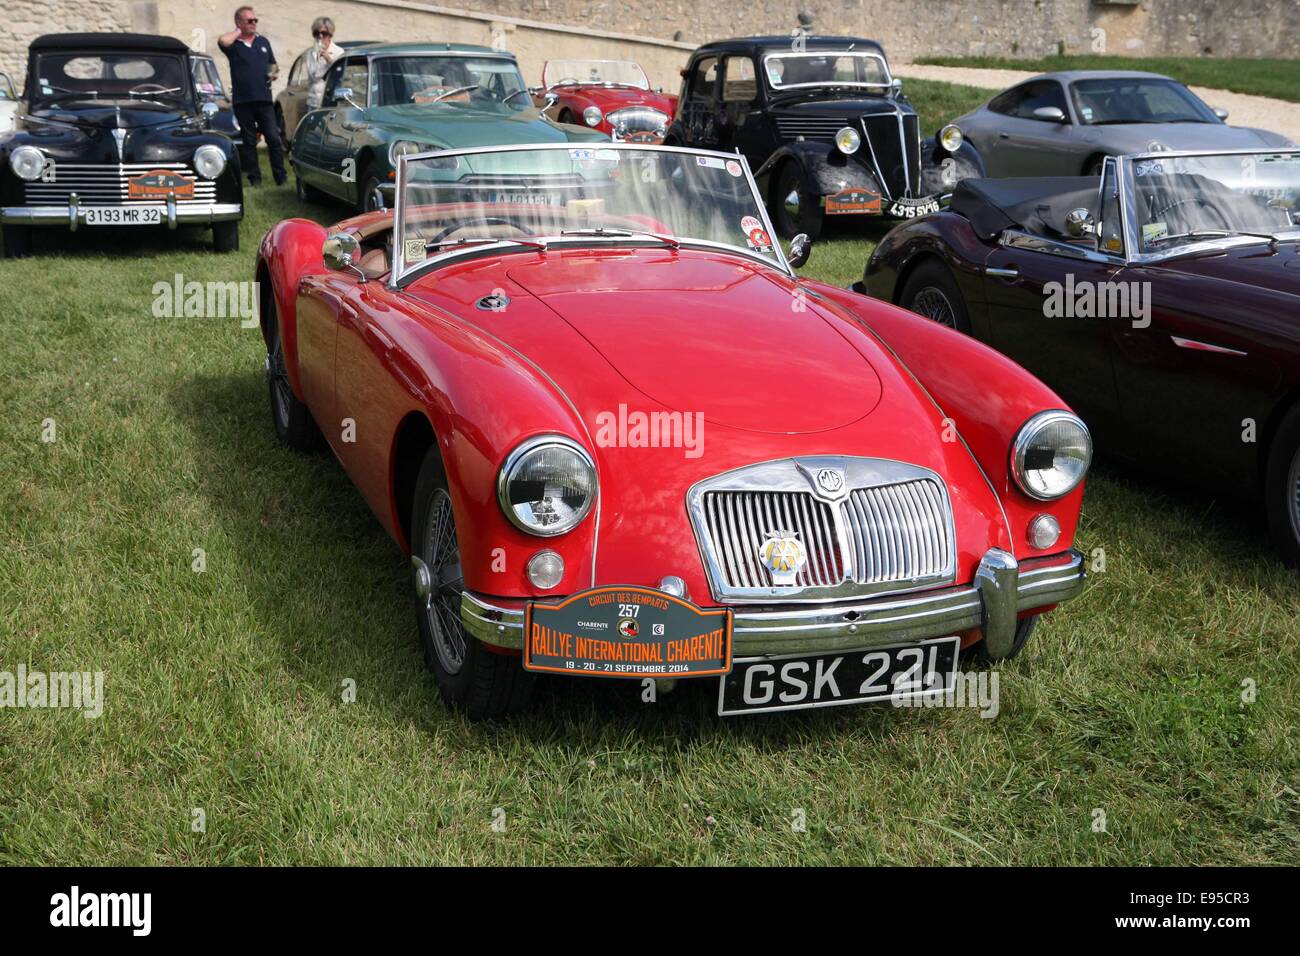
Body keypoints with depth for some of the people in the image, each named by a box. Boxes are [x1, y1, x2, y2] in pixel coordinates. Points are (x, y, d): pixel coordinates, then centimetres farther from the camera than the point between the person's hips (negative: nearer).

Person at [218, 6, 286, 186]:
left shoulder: (263, 42, 14)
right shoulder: (233, 44, 1)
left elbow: (273, 65, 23)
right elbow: (222, 41, -23)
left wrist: (275, 73, 0)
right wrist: (239, 32, -6)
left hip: (264, 99, 2)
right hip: (242, 101, -2)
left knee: (273, 139, -3)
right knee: (248, 142, 5)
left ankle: (280, 176, 1)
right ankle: (254, 178, 11)